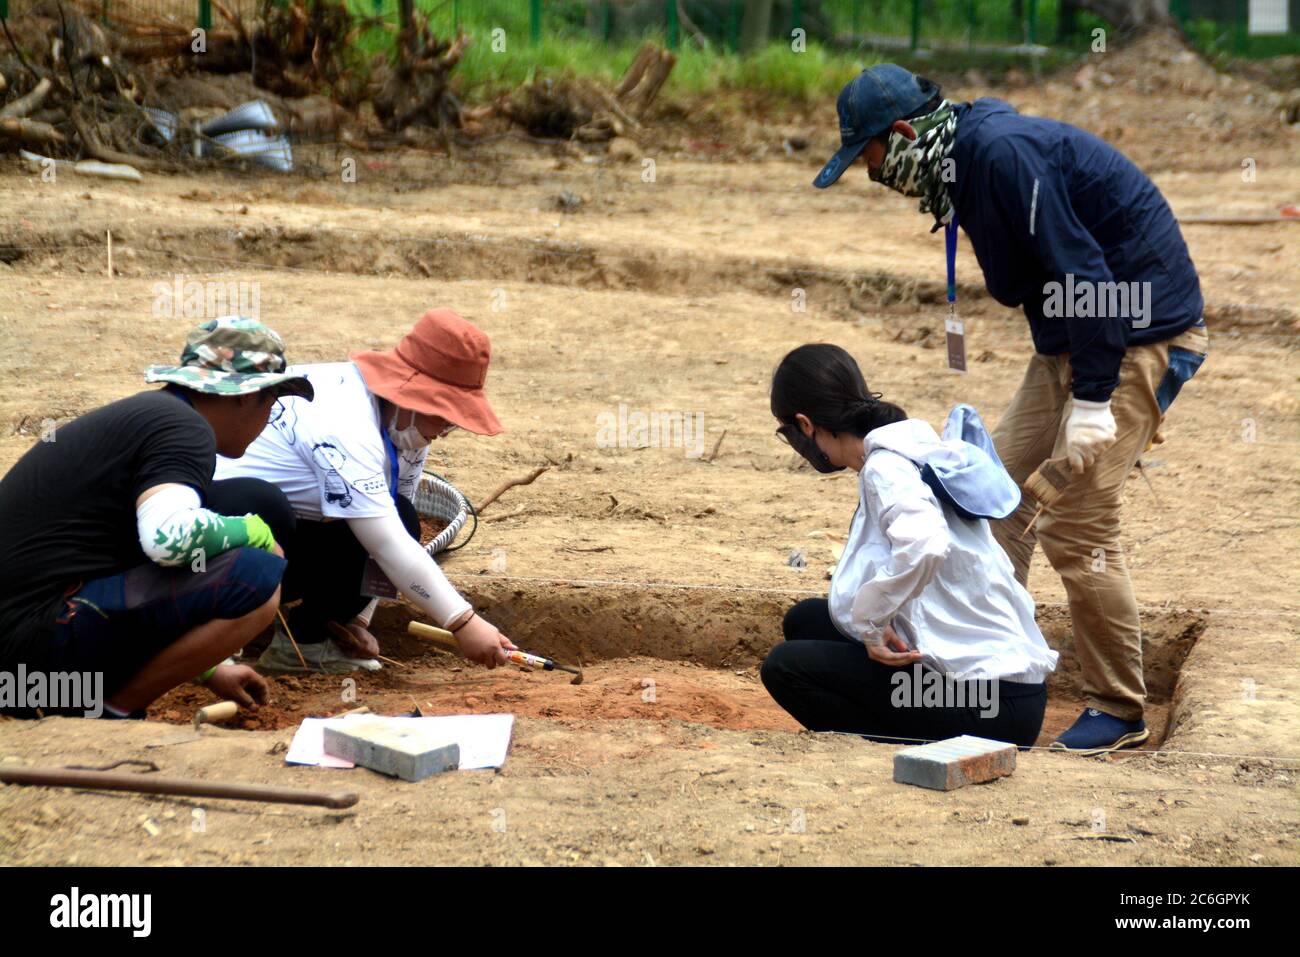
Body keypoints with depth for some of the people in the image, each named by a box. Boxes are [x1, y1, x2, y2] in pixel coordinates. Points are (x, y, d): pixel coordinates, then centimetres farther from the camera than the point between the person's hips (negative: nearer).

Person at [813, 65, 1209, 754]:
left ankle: (1119, 711, 2)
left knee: (1074, 525, -11)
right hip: (1070, 341, 11)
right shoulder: (967, 161, 10)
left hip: (1139, 335, -11)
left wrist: (1093, 400, -24)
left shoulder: (1002, 153, -22)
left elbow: (1083, 273, -25)